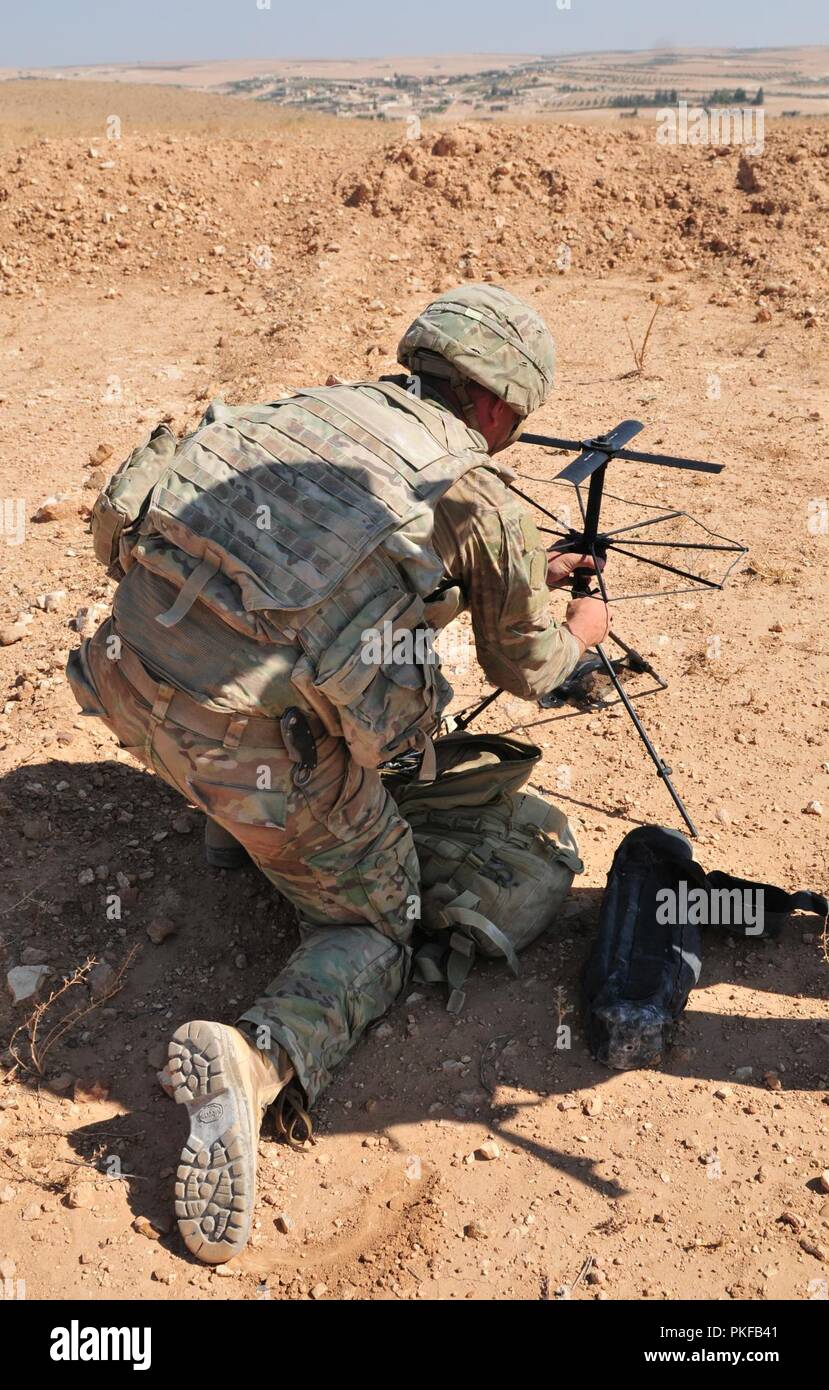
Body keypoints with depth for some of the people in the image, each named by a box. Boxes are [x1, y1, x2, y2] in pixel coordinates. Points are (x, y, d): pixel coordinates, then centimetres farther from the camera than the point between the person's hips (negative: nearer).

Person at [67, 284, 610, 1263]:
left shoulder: (335, 403, 18)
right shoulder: (484, 499, 2)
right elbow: (525, 671, 18)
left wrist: (529, 570, 46)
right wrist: (581, 631, 41)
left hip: (128, 671, 7)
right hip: (252, 732, -7)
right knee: (373, 927, 15)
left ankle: (235, 825, 35)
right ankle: (257, 1060, -13)